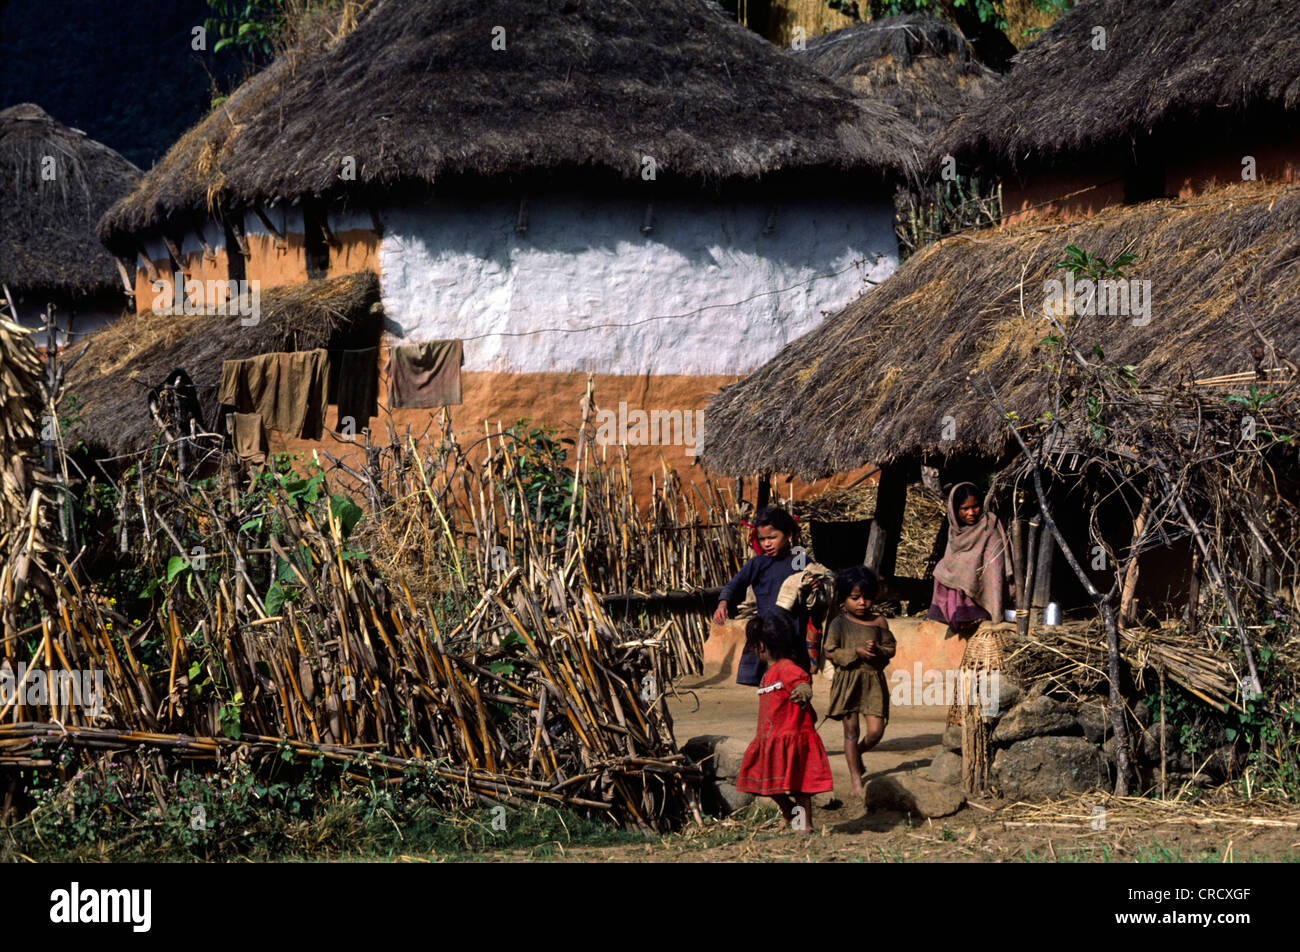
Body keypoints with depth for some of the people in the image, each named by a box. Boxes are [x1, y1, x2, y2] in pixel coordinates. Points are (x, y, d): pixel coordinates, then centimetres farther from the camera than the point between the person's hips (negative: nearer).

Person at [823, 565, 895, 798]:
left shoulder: (878, 622, 5)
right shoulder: (839, 623, -1)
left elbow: (891, 648, 7)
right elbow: (830, 651, -5)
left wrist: (877, 651, -15)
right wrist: (856, 653, -15)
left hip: (873, 681, 2)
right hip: (848, 680, -2)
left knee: (876, 731, -3)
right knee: (851, 730, 2)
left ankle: (858, 752, 30)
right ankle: (855, 777, 12)